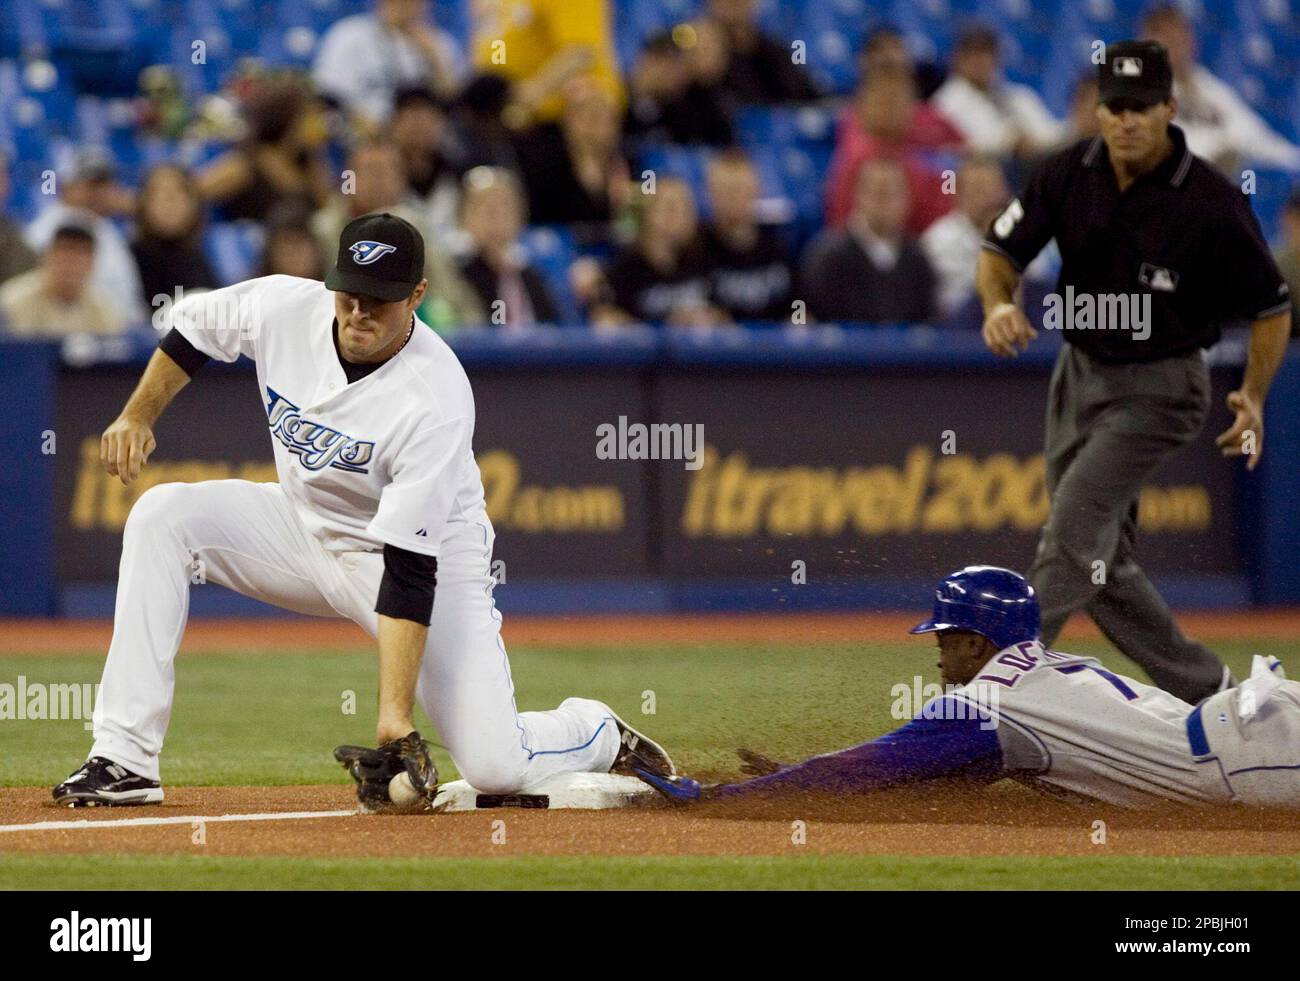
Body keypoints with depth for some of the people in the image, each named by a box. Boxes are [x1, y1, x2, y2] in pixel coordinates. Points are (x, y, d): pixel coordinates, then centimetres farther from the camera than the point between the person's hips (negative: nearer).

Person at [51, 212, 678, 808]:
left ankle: (601, 735, 17)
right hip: (304, 529, 6)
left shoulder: (436, 402, -32)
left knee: (495, 769, -20)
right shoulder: (285, 308, -17)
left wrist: (394, 717, -38)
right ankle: (126, 761, -19)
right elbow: (195, 326, 8)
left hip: (431, 552, -6)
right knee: (162, 515, -19)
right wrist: (138, 416, -5)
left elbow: (410, 569, -34)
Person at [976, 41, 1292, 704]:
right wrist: (998, 304, -23)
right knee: (1102, 562, 10)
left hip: (1159, 390, -6)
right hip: (1080, 372, 6)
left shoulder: (1211, 203, -19)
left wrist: (1254, 395, -19)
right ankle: (1204, 690, 22)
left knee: (1076, 523, -21)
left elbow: (1271, 304, -9)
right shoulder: (1070, 174, -7)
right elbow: (1000, 250, -1)